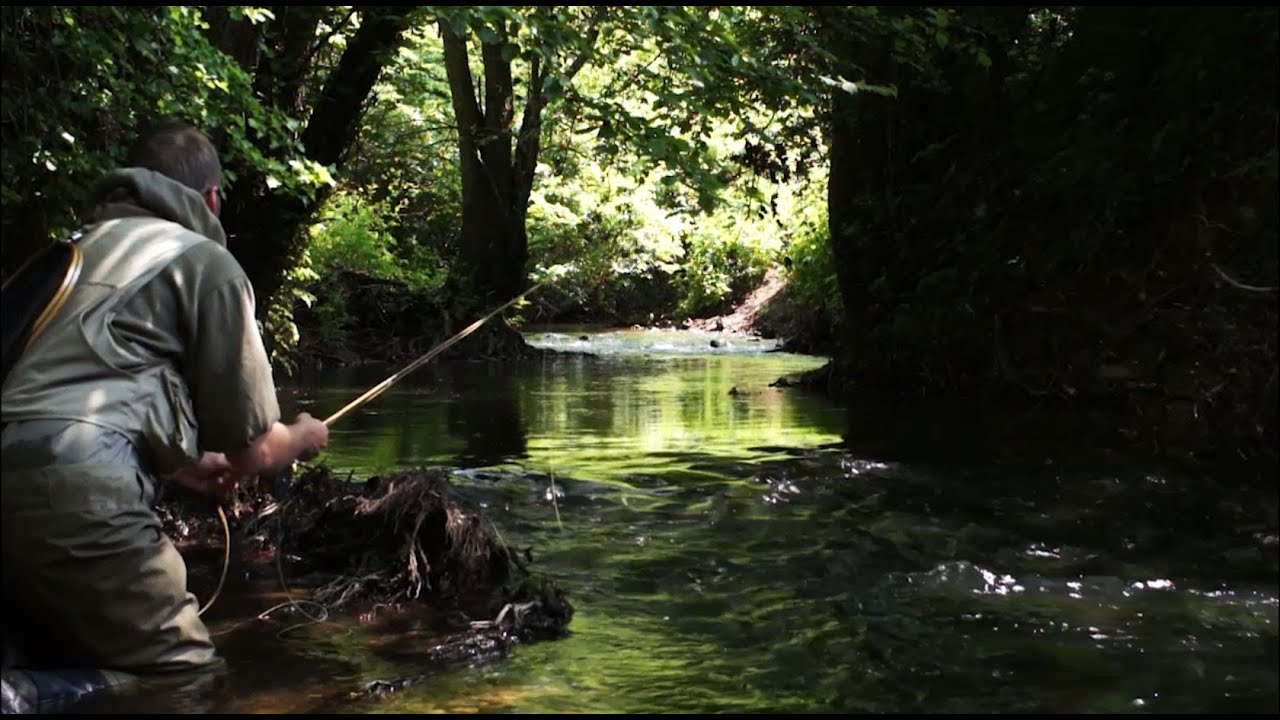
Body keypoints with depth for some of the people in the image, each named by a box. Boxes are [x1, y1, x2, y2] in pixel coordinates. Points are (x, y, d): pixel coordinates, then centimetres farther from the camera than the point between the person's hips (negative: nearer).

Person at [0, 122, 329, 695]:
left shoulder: (77, 246, 30)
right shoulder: (205, 260, 9)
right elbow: (251, 449, 11)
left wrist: (183, 465, 53)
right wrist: (303, 438, 34)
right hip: (75, 496, -8)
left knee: (68, 680, 24)